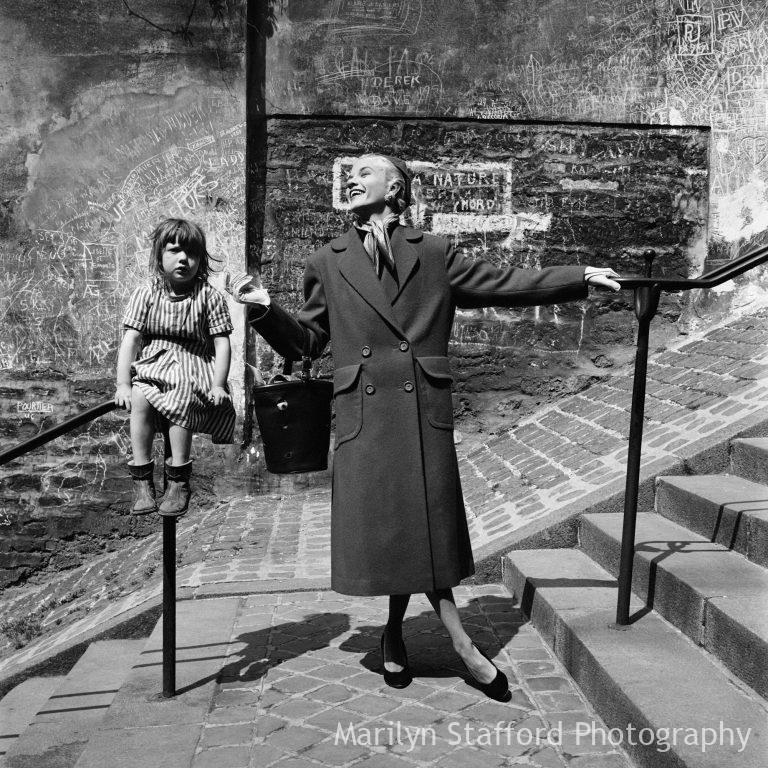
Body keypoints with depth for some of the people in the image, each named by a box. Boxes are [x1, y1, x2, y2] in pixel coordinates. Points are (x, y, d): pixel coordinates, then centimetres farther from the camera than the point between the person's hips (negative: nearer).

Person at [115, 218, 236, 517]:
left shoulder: (210, 296, -1)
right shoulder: (146, 294, 2)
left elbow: (222, 343, -3)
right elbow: (131, 339, -2)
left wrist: (218, 385, -14)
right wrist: (123, 383, -11)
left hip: (194, 369, -2)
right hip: (152, 366, 2)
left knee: (182, 398, -31)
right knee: (139, 397, -28)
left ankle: (178, 481, -20)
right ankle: (141, 480, -18)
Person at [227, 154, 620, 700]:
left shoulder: (435, 254, 8)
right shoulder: (327, 264, 10)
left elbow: (504, 284, 10)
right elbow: (307, 341, 13)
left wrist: (582, 277, 7)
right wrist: (266, 310, -3)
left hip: (424, 414, 0)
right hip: (363, 417, 1)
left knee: (424, 527, 1)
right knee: (382, 529, 2)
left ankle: (397, 634, 25)